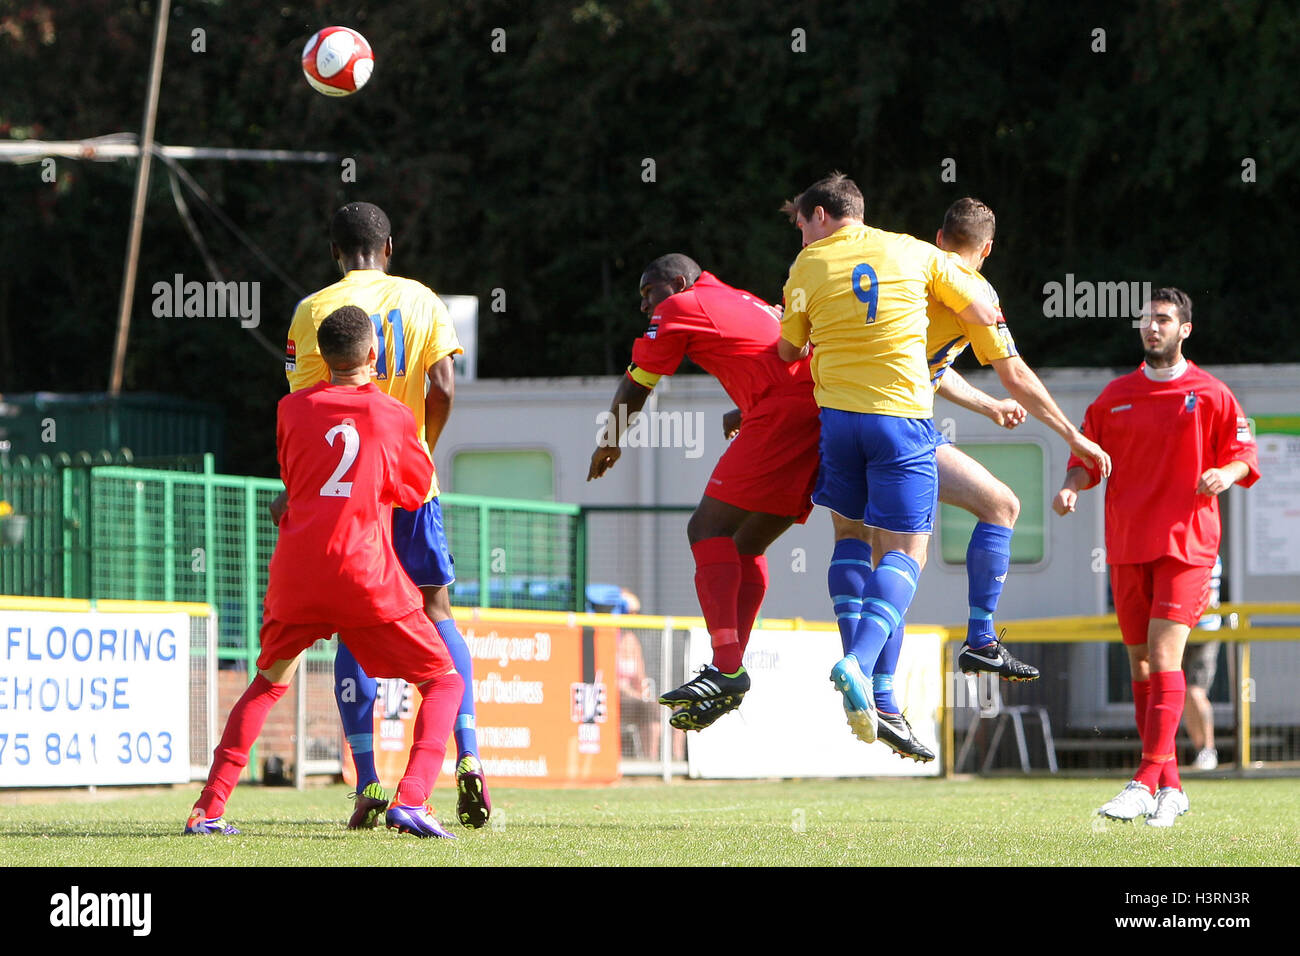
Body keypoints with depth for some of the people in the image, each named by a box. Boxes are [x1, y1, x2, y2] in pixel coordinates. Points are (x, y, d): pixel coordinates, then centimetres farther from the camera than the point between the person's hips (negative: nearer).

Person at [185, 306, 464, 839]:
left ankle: (208, 809, 12)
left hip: (295, 569, 3)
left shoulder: (292, 410, 10)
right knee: (444, 684, 8)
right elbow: (415, 492, 18)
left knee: (269, 684, 24)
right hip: (366, 571, -3)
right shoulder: (392, 416, 4)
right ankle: (411, 800, -15)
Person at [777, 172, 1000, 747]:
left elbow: (789, 351, 11)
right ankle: (861, 660, -22)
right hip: (903, 415, -1)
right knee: (904, 549, 0)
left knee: (849, 532, 19)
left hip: (836, 413, 1)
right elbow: (985, 314, 9)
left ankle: (852, 652, 4)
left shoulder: (809, 266, 4)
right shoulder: (913, 253, 6)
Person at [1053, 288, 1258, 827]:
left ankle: (1146, 781, -23)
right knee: (1140, 664, 5)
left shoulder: (1209, 394, 2)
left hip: (1186, 542, -5)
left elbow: (1244, 456, 4)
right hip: (1126, 545, 5)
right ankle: (1170, 787, 13)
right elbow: (1089, 458, 16)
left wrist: (1227, 473, -18)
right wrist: (1072, 486, -5)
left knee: (1164, 655, -17)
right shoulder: (1116, 396, 12)